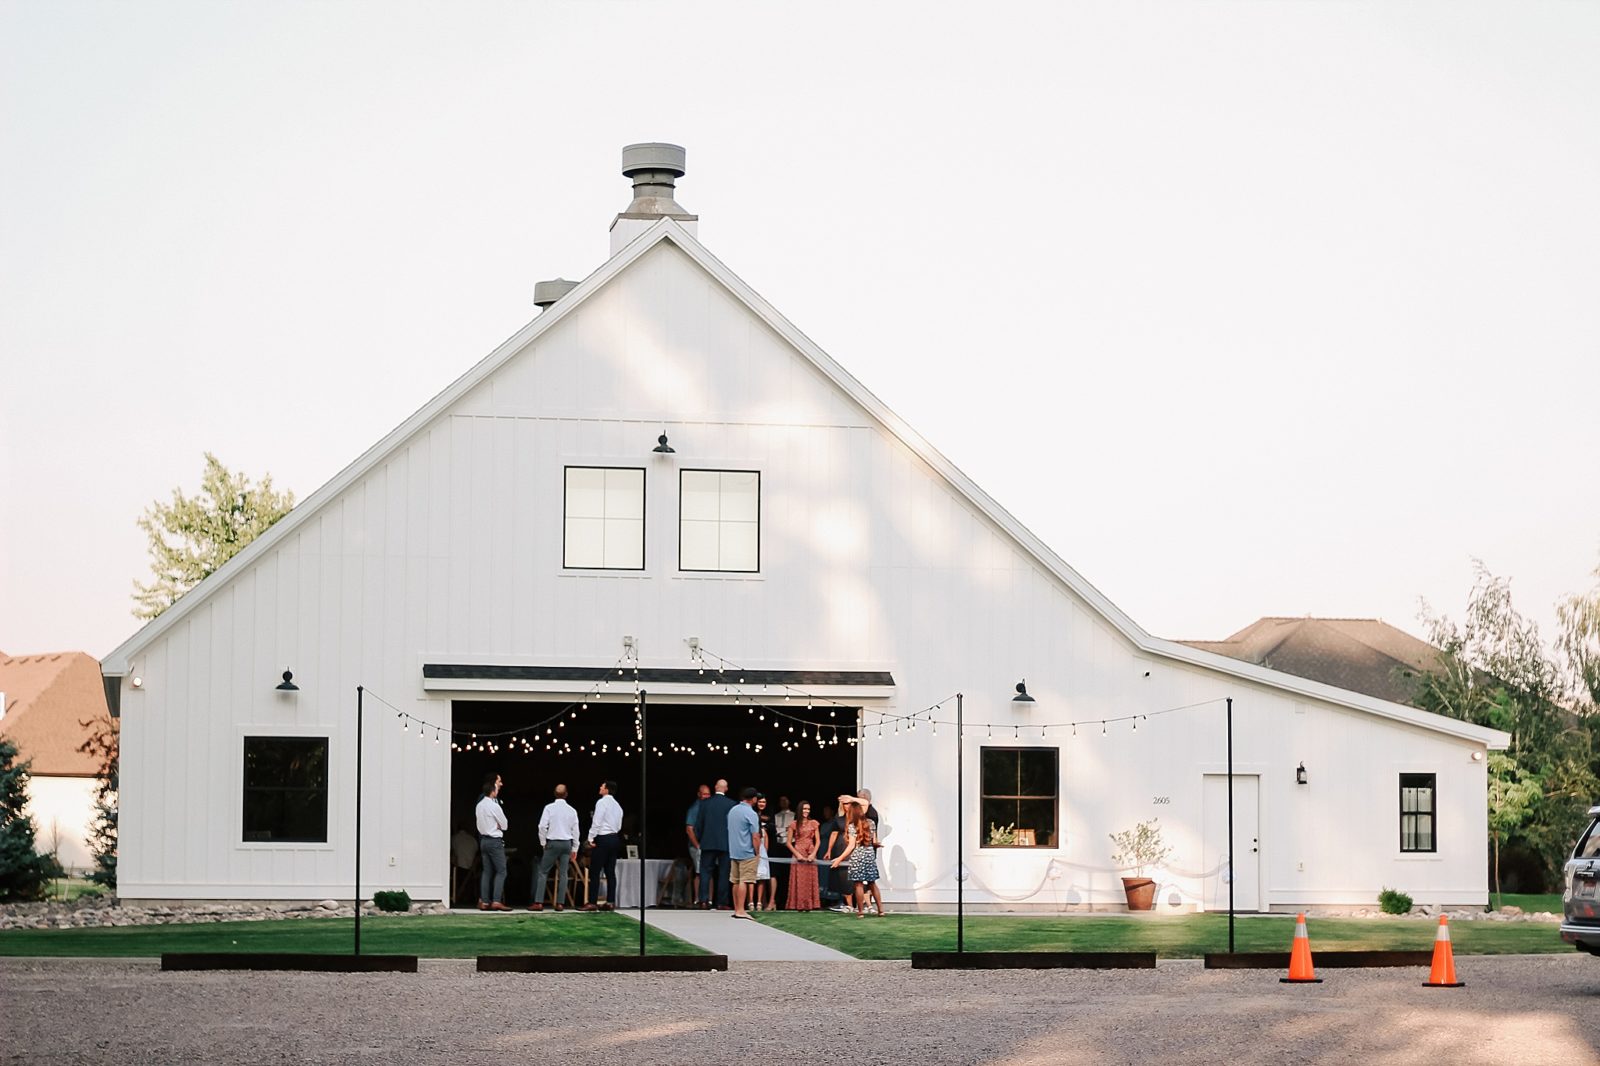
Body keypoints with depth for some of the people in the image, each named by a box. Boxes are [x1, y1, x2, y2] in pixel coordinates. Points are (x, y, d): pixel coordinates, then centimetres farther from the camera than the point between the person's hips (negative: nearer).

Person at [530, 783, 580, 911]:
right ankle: (560, 903, 3)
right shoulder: (572, 810, 4)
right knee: (563, 873, 6)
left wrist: (543, 843, 3)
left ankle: (538, 902, -7)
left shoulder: (549, 808, -6)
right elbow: (575, 831, 8)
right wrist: (574, 849, 15)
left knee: (543, 872, 1)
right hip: (567, 843, 3)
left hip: (552, 843, -3)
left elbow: (543, 826, -10)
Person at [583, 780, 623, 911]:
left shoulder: (602, 802, -10)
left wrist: (591, 838, -9)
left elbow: (596, 822, -14)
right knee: (610, 872, 7)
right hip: (614, 838, 8)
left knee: (595, 872, -6)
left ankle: (592, 903, -9)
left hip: (602, 838, -8)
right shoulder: (617, 806, 15)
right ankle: (610, 902, 5)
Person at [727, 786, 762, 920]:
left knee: (736, 881, 12)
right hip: (747, 853, -8)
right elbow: (755, 837, -15)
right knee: (745, 881, -9)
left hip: (733, 852, 8)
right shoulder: (751, 814, -13)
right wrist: (757, 853, -5)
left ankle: (736, 909, 16)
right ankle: (741, 910, -14)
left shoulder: (732, 811, 10)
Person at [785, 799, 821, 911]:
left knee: (810, 881, -2)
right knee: (798, 881, -5)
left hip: (810, 855, 1)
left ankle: (809, 905, 0)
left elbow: (817, 841, 8)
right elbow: (789, 843, 3)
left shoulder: (813, 823, 9)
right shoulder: (794, 824, 4)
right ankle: (799, 905, -3)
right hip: (798, 854, -1)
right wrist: (797, 854, -9)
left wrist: (813, 854, -6)